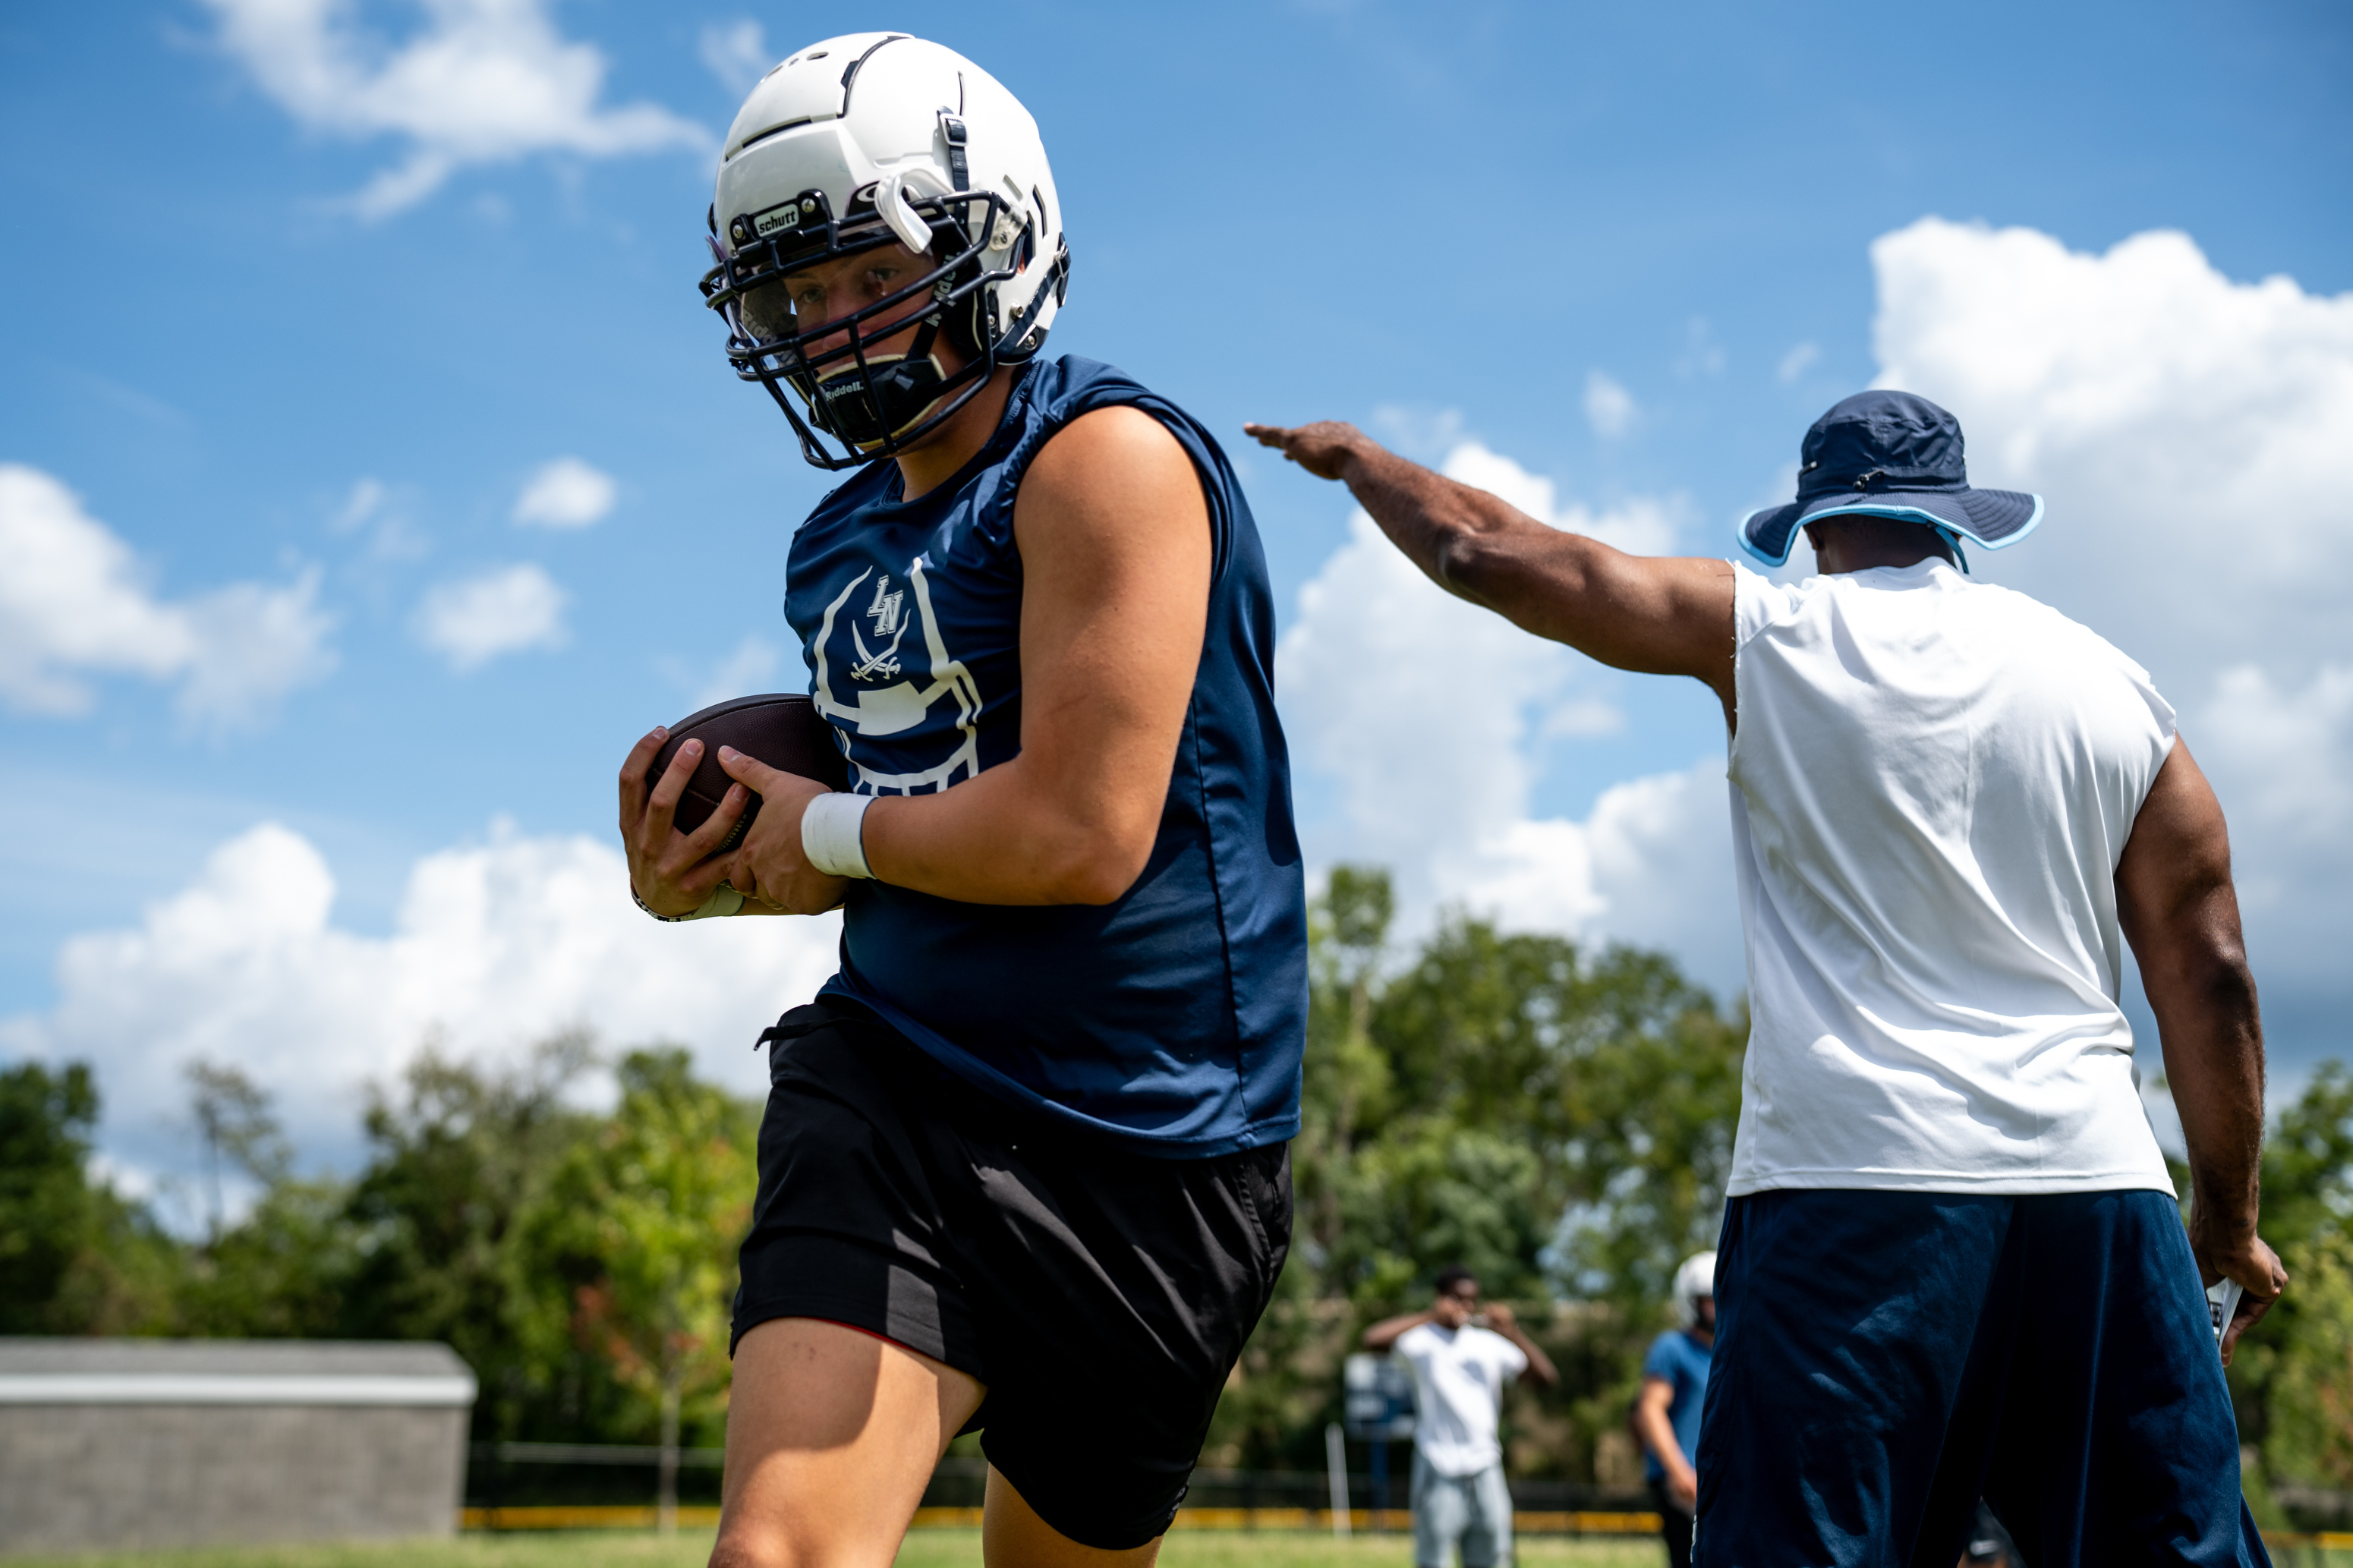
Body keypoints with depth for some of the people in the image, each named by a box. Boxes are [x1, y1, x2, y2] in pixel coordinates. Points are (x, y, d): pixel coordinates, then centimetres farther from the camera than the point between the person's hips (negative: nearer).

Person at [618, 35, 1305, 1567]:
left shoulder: (1106, 460, -15)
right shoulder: (840, 546, 10)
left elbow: (1080, 836, -24)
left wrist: (830, 830, -7)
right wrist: (720, 880, 3)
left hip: (1138, 1148, -5)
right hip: (892, 1092, 5)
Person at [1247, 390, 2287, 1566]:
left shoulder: (1772, 635, 5)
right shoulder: (2113, 688, 13)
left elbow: (1486, 553, 10)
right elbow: (2209, 969, 12)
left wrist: (1351, 455, 27)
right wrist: (2228, 1217, 20)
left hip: (1851, 1176, -3)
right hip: (2098, 1183, 4)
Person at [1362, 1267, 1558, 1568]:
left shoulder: (1489, 1343, 11)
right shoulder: (1423, 1340, 0)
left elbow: (1547, 1378, 5)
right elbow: (1372, 1340, -19)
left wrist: (1513, 1333, -8)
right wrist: (1431, 1315, -18)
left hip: (1486, 1468, 4)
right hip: (1439, 1472, -4)